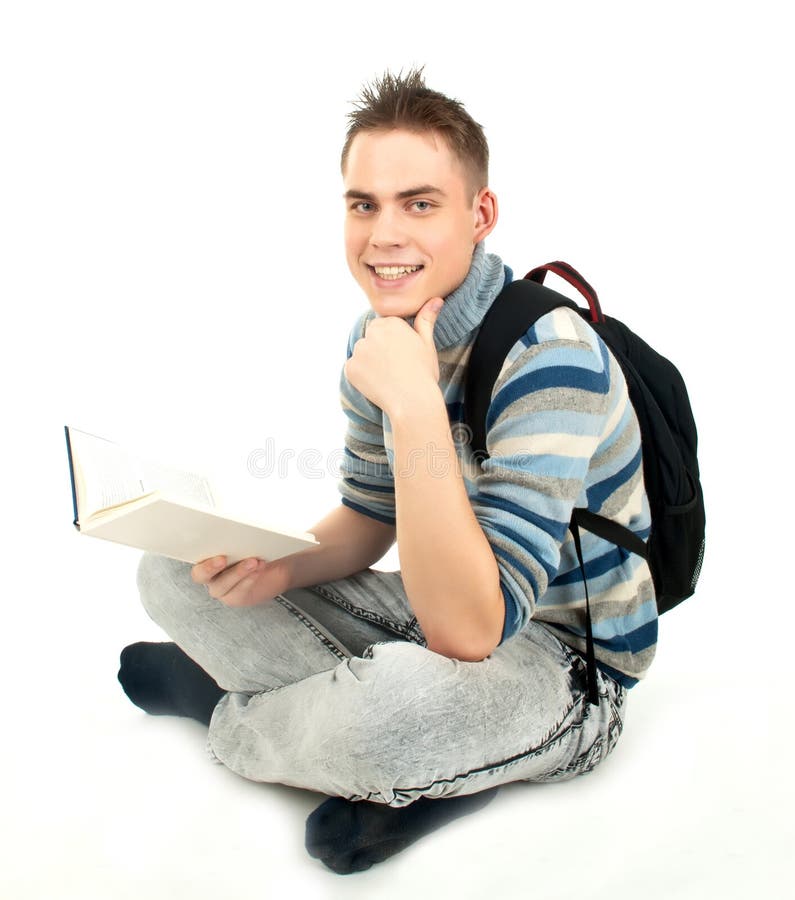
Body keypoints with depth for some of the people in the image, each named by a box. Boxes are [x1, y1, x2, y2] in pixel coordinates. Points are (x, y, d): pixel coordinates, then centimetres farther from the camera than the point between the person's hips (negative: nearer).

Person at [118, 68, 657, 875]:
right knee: (171, 571, 0)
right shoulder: (380, 337, -2)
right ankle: (411, 765, -8)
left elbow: (468, 629, -33)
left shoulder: (549, 357, -27)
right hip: (444, 612, 7)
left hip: (564, 663, -6)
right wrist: (281, 567, -13)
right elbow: (367, 520, 8)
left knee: (400, 694, -40)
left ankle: (229, 711, -3)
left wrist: (415, 405, -36)